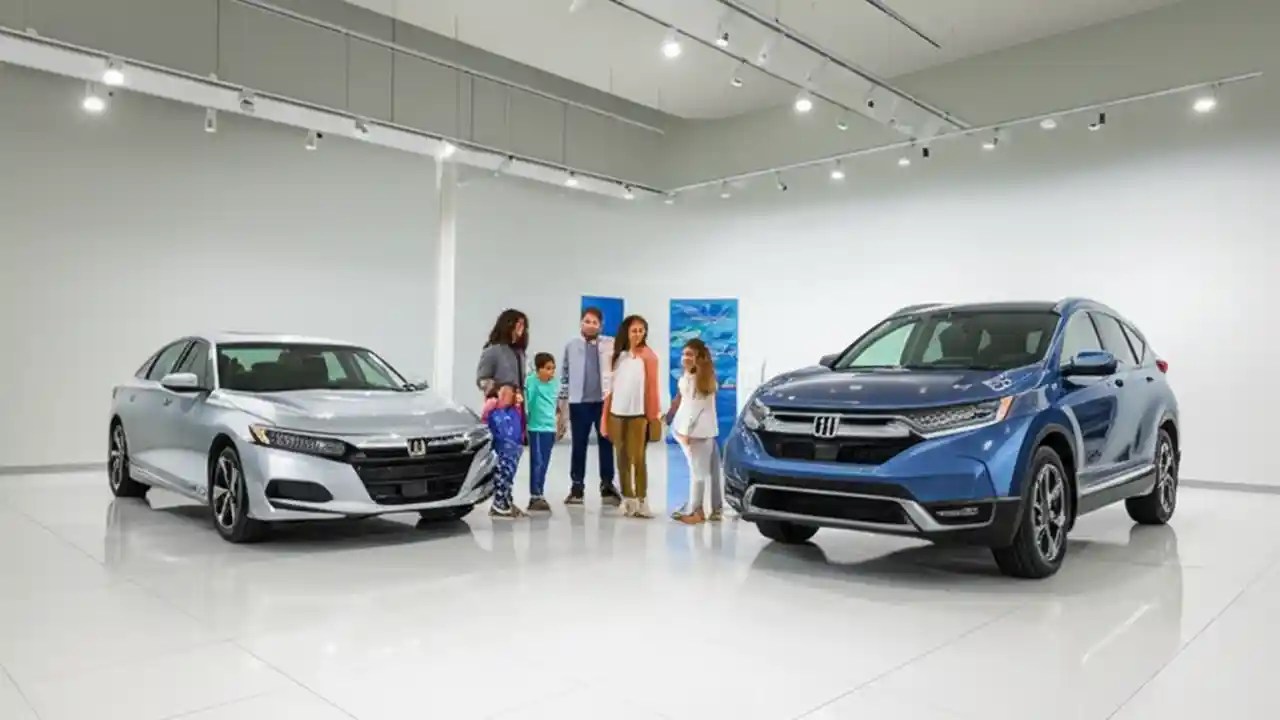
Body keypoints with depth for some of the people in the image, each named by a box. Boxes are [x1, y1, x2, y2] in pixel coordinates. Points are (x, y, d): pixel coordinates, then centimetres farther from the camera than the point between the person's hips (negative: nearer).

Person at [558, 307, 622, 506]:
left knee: (606, 444, 5)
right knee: (579, 445, 6)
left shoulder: (611, 345, 4)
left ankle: (607, 487, 14)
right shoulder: (571, 346, 7)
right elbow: (565, 374, 9)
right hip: (579, 402, 1)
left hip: (604, 401, 0)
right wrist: (563, 399, 6)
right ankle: (576, 487, 14)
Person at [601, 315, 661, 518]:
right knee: (622, 458, 7)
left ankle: (642, 501, 2)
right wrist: (605, 415, 9)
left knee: (638, 458, -3)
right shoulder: (618, 355, 12)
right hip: (617, 414, 5)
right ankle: (628, 499, 15)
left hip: (638, 414, -5)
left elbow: (652, 387, -5)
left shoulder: (648, 356, -3)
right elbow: (611, 387, 12)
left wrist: (653, 416, -8)